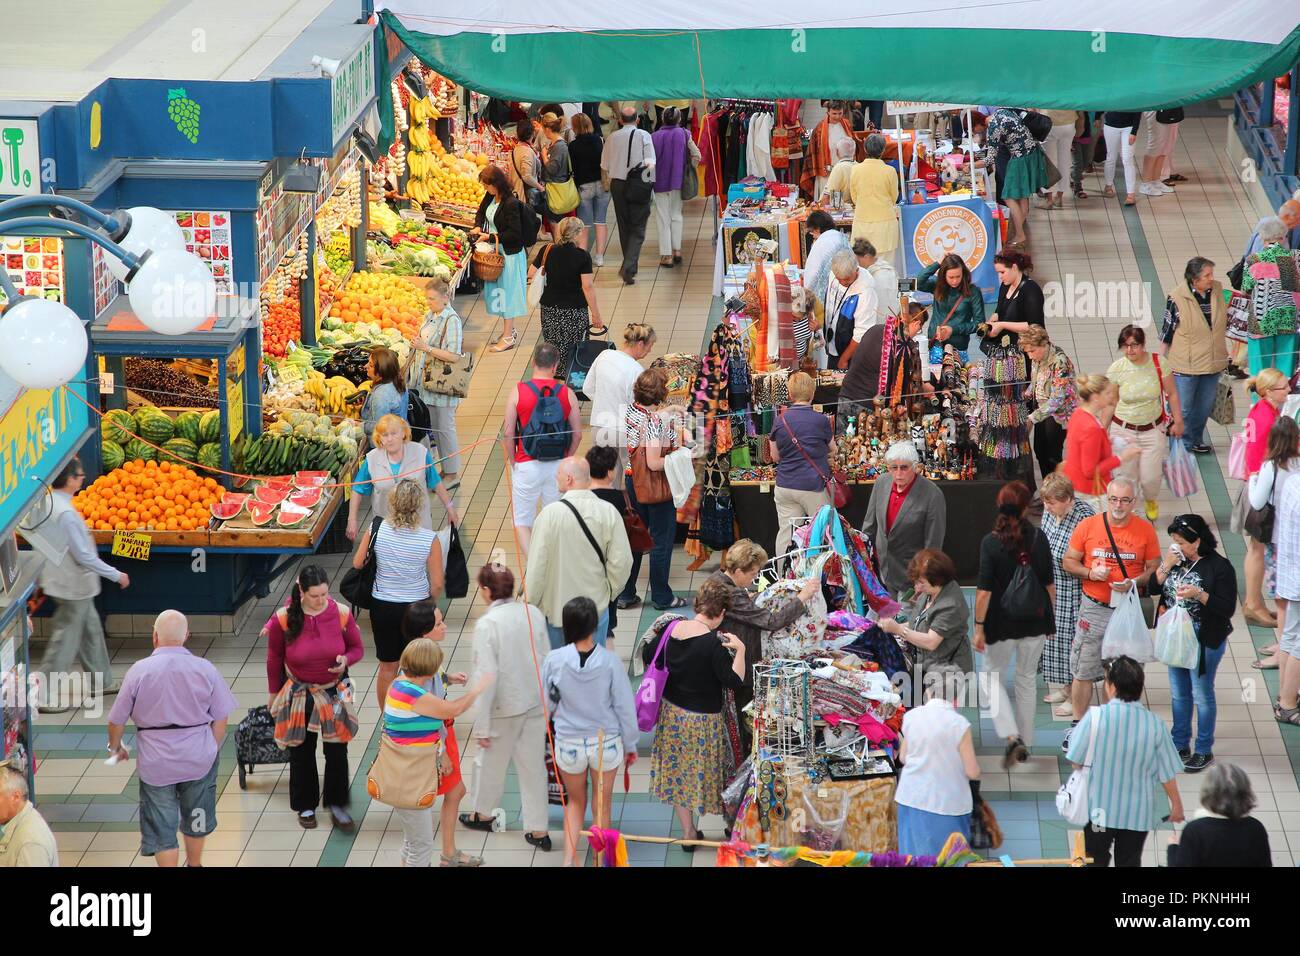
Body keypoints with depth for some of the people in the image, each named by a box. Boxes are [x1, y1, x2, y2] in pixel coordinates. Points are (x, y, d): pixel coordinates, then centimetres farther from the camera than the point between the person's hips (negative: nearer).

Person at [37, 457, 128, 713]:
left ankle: (102, 682, 33)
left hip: (59, 579, 10)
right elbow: (84, 556, -26)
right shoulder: (66, 513, -28)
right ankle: (46, 698, 3)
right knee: (66, 639, -1)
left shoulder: (46, 504, 1)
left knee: (91, 629, 21)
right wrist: (116, 575, -16)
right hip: (73, 584, -10)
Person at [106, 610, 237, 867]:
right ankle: (194, 865, 42)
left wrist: (115, 747, 16)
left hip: (156, 762, -2)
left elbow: (117, 720, -4)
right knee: (196, 819, 24)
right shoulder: (205, 669, -8)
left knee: (162, 827, 9)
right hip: (199, 757, 2)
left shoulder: (139, 671, -12)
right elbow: (220, 719, -3)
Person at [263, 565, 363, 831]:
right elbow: (274, 659, -4)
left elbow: (357, 648, -1)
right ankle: (305, 806, 31)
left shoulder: (341, 614, -16)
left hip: (334, 691, 1)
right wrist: (274, 693, 5)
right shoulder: (284, 619, -20)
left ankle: (337, 806, 22)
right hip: (298, 693, -1)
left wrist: (346, 660, -23)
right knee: (301, 751, 13)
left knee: (337, 750, 5)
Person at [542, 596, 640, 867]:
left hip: (569, 744, 1)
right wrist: (630, 745, 6)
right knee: (602, 804, 19)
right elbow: (625, 706, -9)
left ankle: (569, 859, 8)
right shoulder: (609, 661, -19)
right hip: (606, 742, 0)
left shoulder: (555, 660, -17)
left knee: (576, 802, 22)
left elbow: (545, 705, -4)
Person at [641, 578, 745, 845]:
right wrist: (740, 650, -21)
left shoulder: (672, 629, -9)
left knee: (677, 773, 16)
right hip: (703, 719, -5)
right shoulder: (714, 643, -25)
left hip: (672, 713, 5)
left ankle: (688, 833, 27)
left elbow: (647, 655, 7)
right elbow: (734, 682, -23)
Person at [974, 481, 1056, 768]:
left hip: (1001, 623, -3)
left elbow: (984, 589, -15)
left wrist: (979, 626, -9)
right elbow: (1050, 583, 0)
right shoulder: (1038, 538, -6)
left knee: (992, 679, 13)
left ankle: (1011, 736, -7)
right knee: (1027, 679, 19)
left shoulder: (991, 542, -14)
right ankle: (1025, 744, 26)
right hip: (1035, 622, 3)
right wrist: (1050, 618, 13)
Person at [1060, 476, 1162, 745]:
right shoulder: (1087, 526, -4)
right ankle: (1078, 725, 16)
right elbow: (1068, 561, 4)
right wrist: (1090, 572, -15)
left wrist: (1134, 583, -17)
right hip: (1094, 609, 0)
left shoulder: (1145, 530, -3)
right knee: (1083, 671, 3)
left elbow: (1154, 569, 2)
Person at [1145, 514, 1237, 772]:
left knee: (1202, 696, 4)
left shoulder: (1219, 567, -16)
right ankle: (1180, 745, 29)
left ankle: (1204, 751, 17)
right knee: (1179, 694, 16)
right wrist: (1166, 566, -14)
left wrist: (1198, 595, -28)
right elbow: (1152, 588, 0)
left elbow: (1228, 608, -17)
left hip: (1205, 641, -6)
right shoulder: (1177, 559, 1)